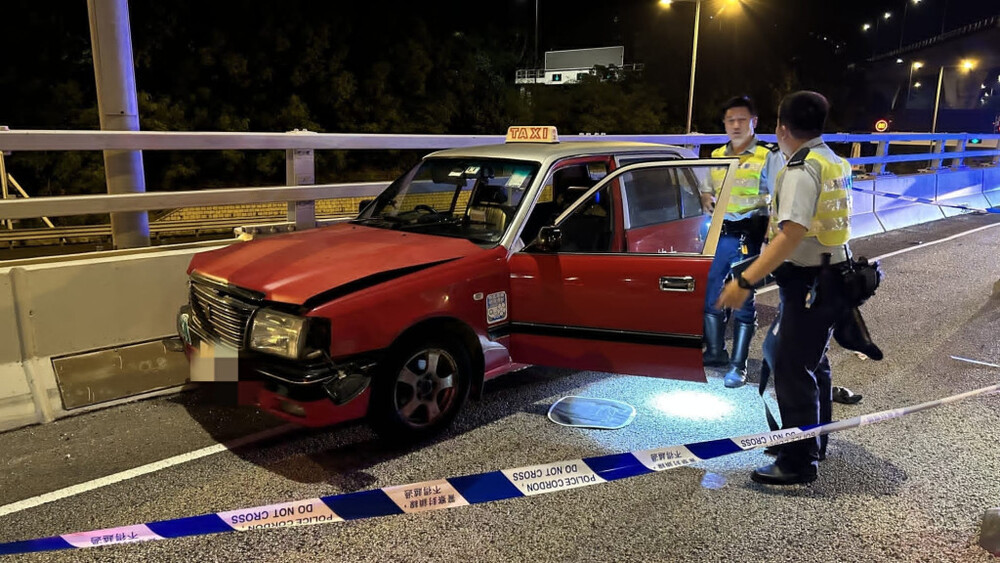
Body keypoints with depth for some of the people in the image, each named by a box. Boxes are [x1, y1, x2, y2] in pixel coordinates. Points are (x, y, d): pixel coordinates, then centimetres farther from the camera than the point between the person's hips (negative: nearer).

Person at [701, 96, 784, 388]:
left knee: (742, 301, 0)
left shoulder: (769, 156, -4)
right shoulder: (717, 155, 13)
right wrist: (706, 198, 0)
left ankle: (738, 364, 9)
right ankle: (715, 353, 27)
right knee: (711, 295, 11)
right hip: (719, 234, 6)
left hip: (748, 238, -5)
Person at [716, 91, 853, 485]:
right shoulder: (833, 163, 12)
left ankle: (799, 463, 5)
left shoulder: (801, 169, -18)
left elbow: (792, 235, -28)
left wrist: (746, 280, -32)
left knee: (791, 368, -4)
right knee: (812, 362, 21)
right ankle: (812, 441, 37)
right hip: (830, 277, 10)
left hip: (808, 283, -10)